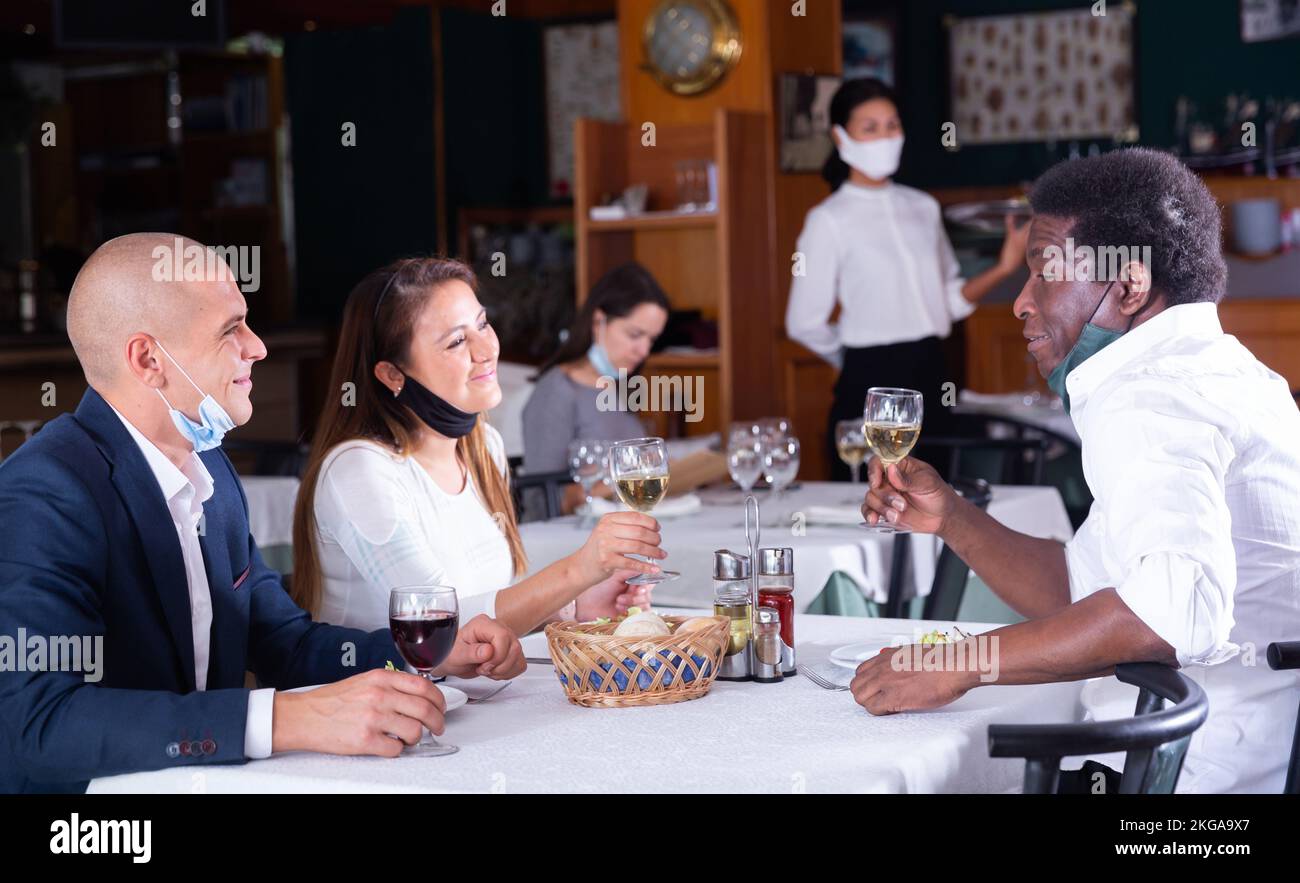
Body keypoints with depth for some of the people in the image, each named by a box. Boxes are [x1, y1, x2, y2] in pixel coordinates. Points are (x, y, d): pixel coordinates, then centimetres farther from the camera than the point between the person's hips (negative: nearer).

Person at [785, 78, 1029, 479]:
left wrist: (1002, 269, -3)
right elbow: (805, 323, -7)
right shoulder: (829, 220, -6)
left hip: (930, 375, 5)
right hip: (869, 385, -5)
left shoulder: (923, 208, 11)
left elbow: (950, 299, 12)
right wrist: (859, 357, 6)